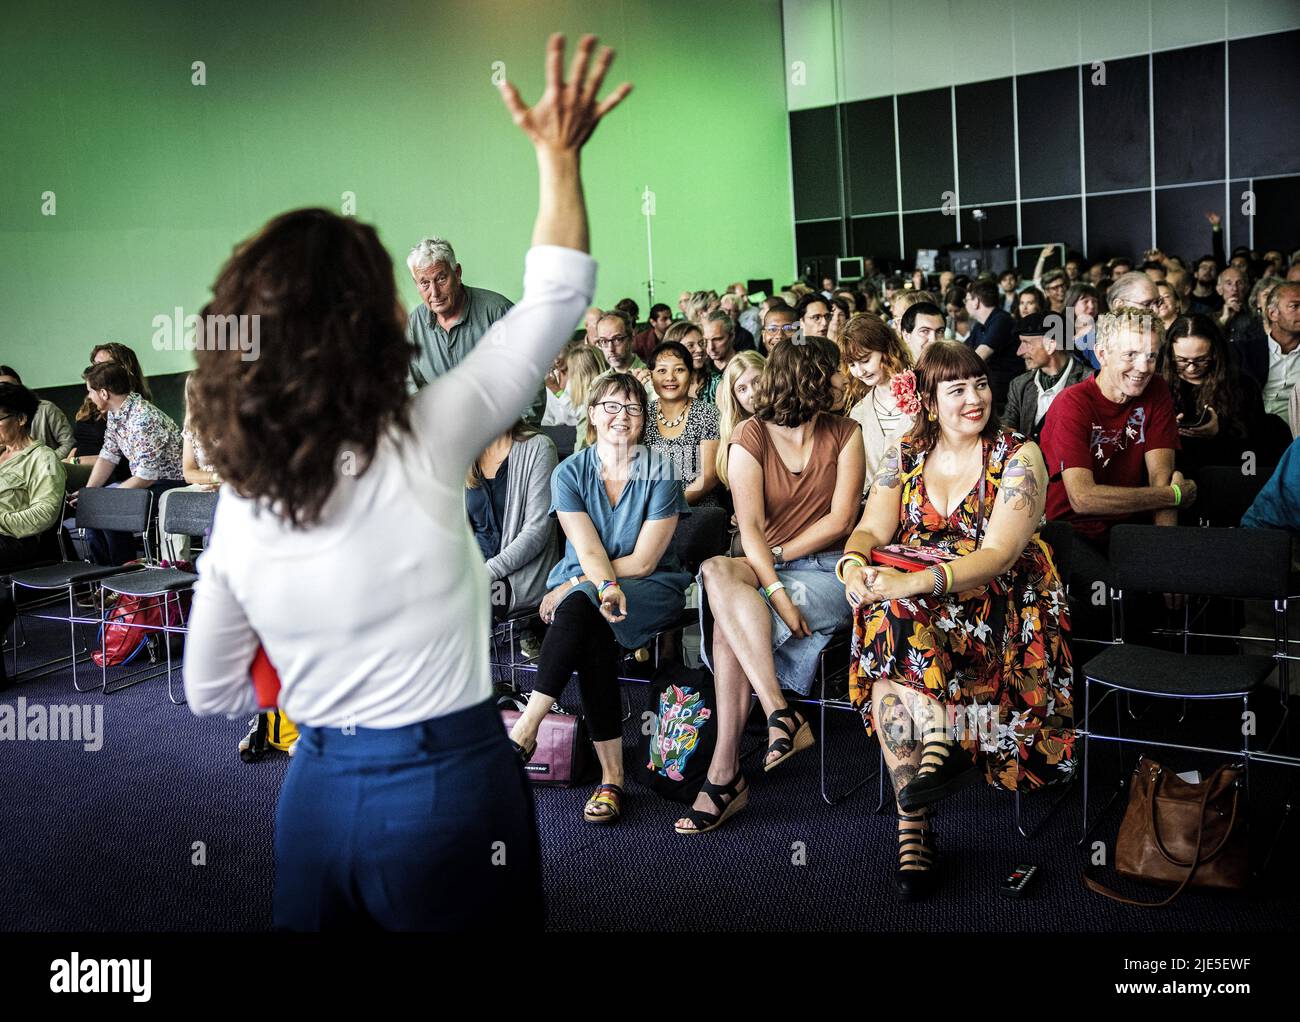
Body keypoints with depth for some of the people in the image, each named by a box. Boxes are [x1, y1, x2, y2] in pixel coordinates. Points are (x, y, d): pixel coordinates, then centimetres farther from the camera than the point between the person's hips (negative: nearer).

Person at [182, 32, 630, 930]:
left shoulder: (238, 506, -3)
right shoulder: (418, 451, -18)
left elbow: (211, 693, 9)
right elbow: (555, 301, -9)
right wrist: (559, 155, 0)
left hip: (316, 794, 5)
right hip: (448, 791, -4)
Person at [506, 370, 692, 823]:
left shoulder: (661, 474, -5)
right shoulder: (570, 472, 2)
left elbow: (643, 561, -10)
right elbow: (588, 551, -10)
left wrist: (575, 587, -14)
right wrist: (606, 588, -32)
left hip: (652, 588, -2)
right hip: (580, 584, 2)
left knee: (580, 606, -34)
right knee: (595, 633, -33)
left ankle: (524, 730, -32)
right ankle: (611, 776, -29)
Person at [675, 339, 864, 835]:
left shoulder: (845, 434, 5)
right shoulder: (750, 440, 2)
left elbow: (841, 519, -2)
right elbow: (751, 528, -10)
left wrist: (777, 556, -10)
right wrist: (777, 594, -23)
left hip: (825, 568, -2)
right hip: (763, 568, 2)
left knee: (728, 625, -28)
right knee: (716, 571, -34)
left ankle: (725, 773, -28)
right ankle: (782, 715, -40)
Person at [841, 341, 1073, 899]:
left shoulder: (1018, 455, -4)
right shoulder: (904, 453, 9)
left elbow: (999, 554, -17)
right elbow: (872, 530, 1)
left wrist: (918, 583, -33)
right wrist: (854, 563, -25)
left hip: (996, 599, -4)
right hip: (909, 593, 4)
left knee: (896, 620, -34)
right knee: (885, 637, -32)